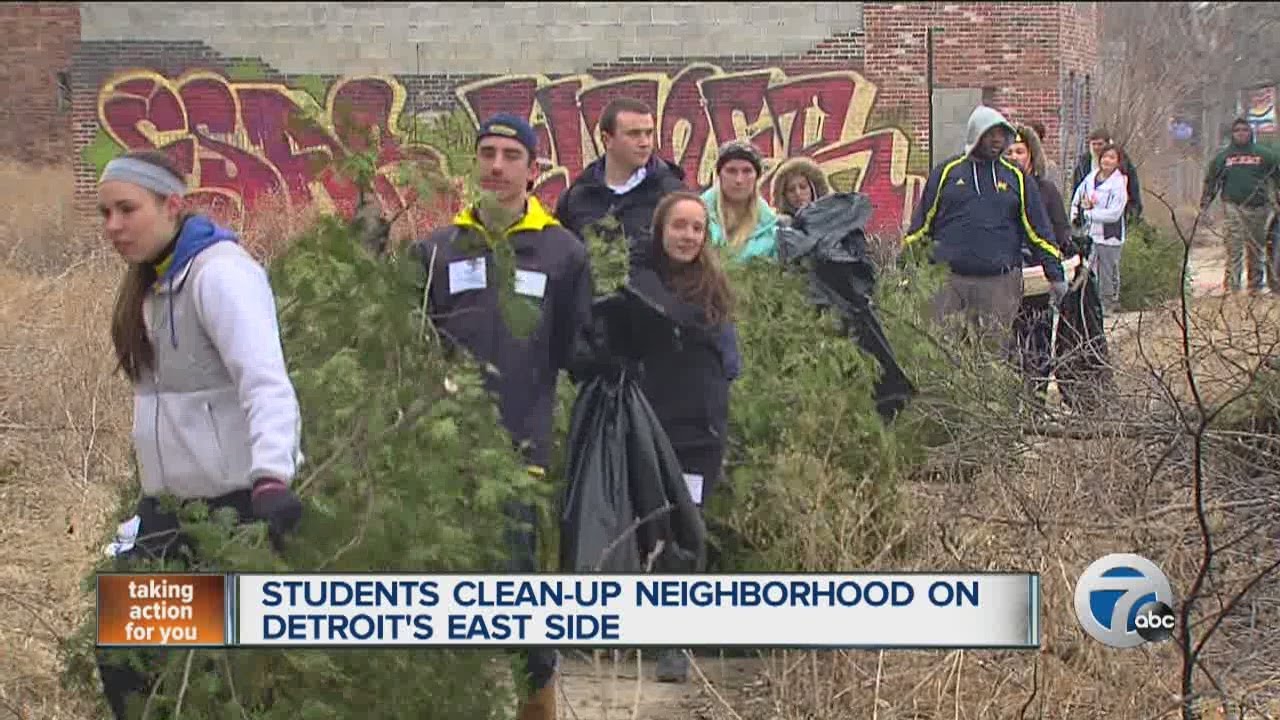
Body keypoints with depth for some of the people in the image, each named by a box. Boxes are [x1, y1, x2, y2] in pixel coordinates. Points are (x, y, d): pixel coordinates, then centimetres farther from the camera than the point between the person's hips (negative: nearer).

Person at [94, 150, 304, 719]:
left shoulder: (219, 271, -15)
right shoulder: (153, 281, 13)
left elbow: (266, 381, -27)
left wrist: (272, 479, -41)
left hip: (235, 501, -9)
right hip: (169, 503, 9)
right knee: (121, 656, 8)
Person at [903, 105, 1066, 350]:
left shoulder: (1016, 178, 11)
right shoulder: (947, 172, 7)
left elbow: (1038, 231, 13)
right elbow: (921, 223, 11)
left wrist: (1055, 275, 8)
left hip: (1000, 283, 1)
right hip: (948, 279, -1)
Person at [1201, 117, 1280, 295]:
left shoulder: (1265, 155, 8)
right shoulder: (1223, 156, 10)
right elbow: (1211, 181, 14)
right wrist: (1204, 205, 9)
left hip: (1258, 207, 1)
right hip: (1233, 205, -1)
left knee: (1257, 247, 8)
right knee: (1234, 246, -11)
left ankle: (1256, 286, 17)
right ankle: (1231, 285, -13)